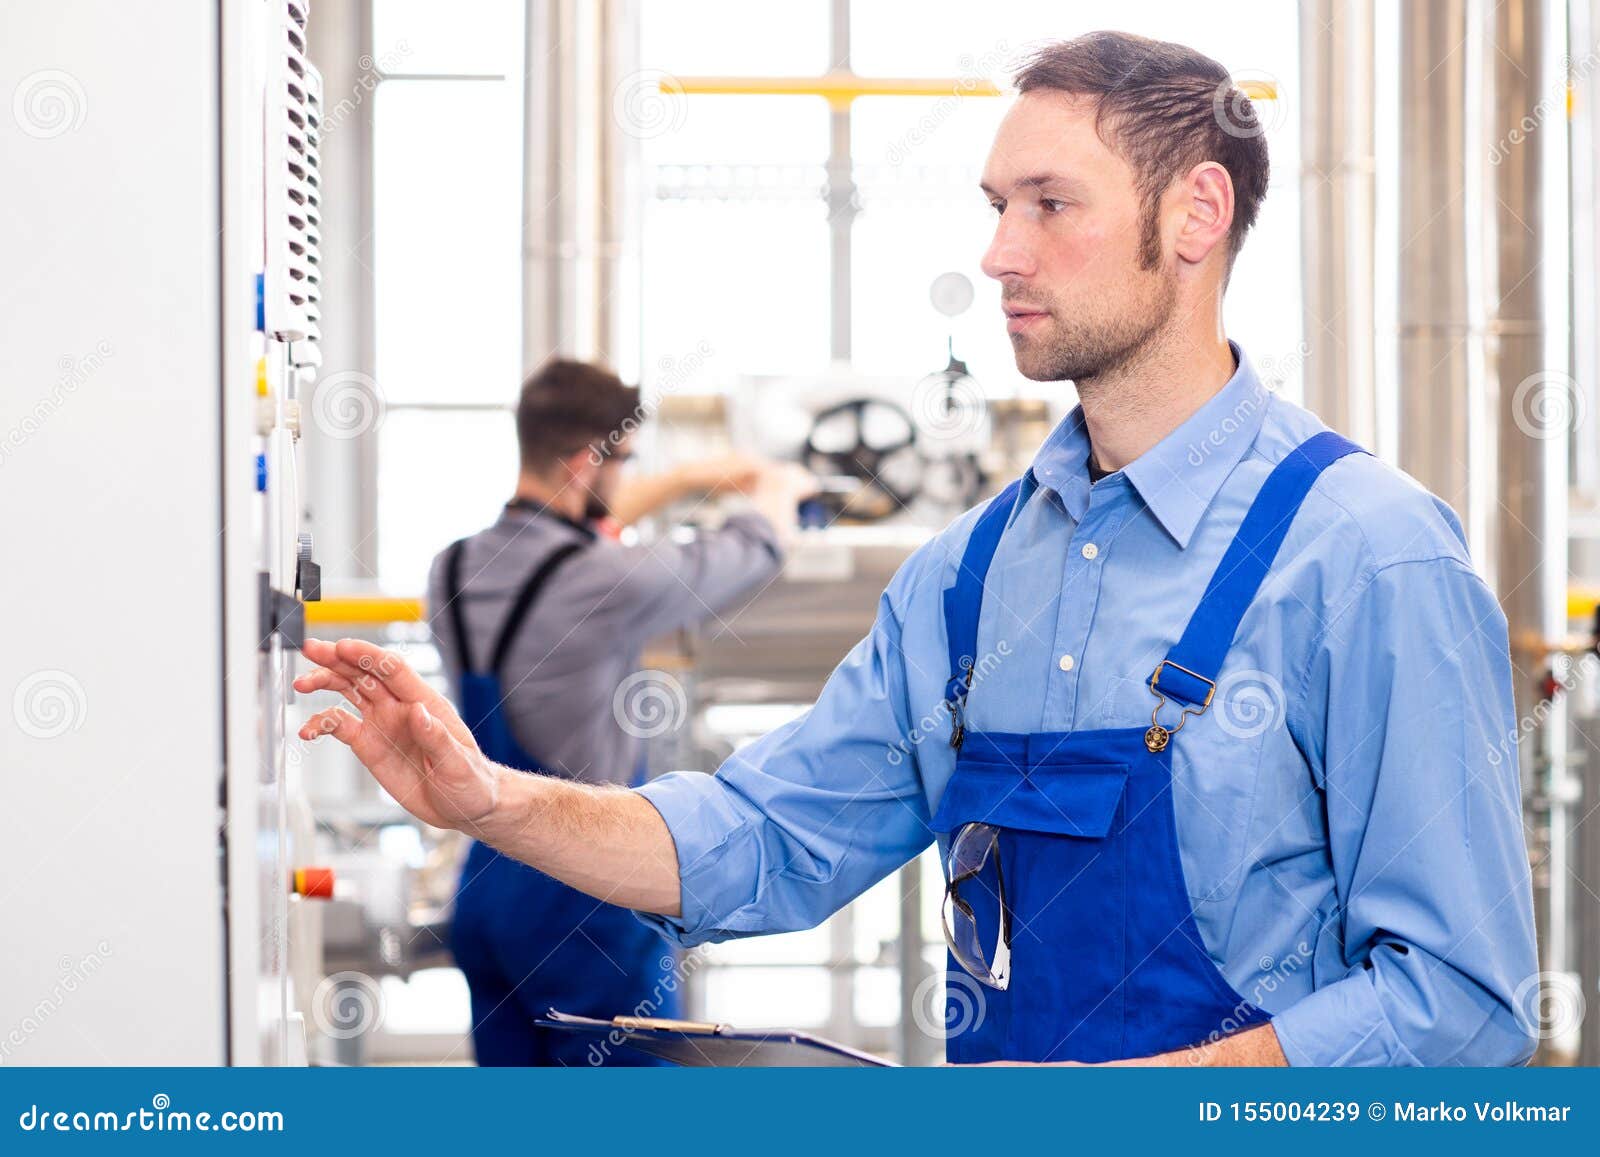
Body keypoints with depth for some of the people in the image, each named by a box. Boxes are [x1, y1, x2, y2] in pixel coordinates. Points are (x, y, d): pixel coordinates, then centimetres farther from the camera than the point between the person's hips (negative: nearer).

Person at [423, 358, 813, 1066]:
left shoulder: (453, 571, 2)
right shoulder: (612, 584, -18)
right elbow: (753, 551, 1)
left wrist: (686, 481, 34)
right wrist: (778, 491, 25)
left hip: (484, 883, 8)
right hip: (586, 901, -7)